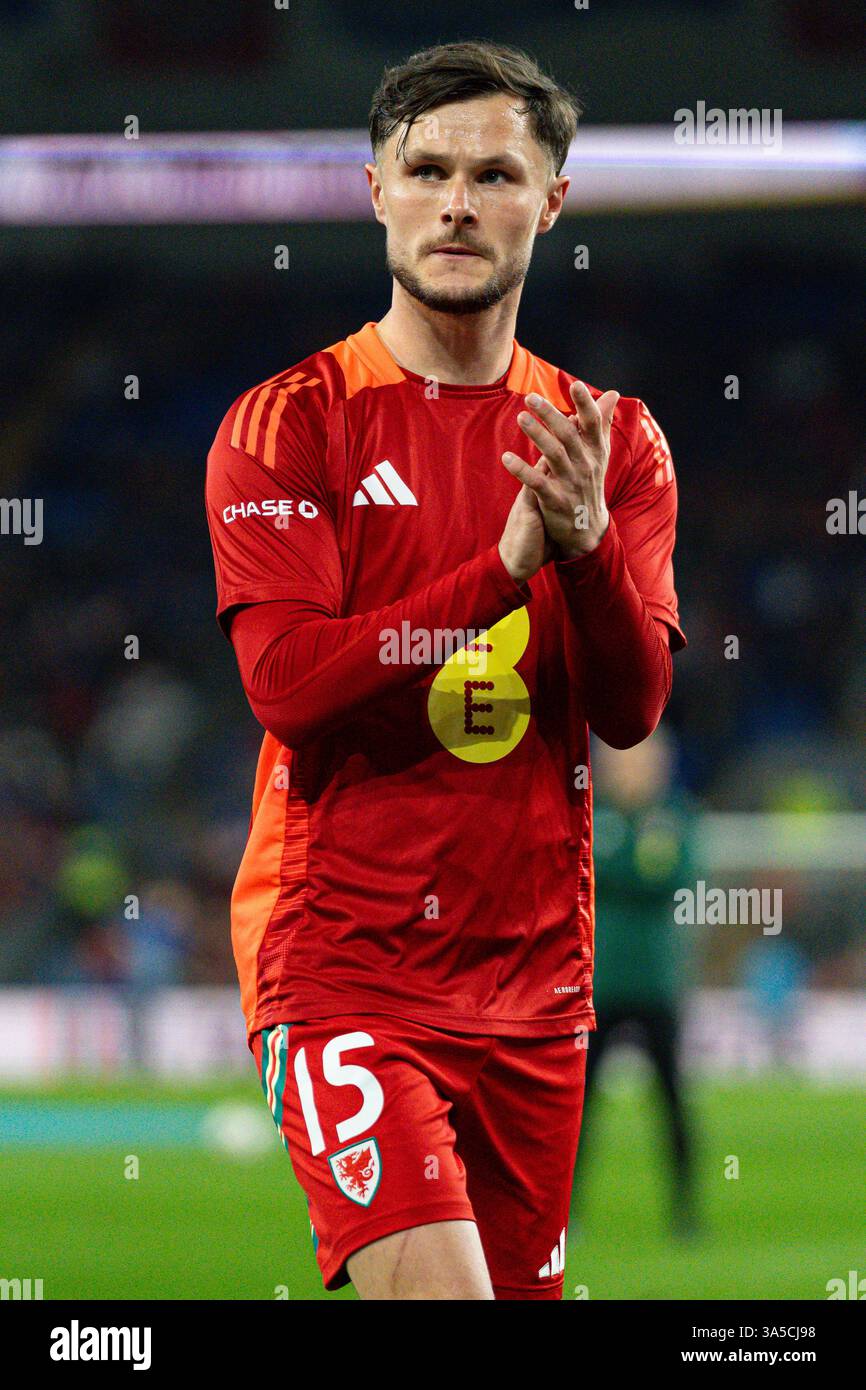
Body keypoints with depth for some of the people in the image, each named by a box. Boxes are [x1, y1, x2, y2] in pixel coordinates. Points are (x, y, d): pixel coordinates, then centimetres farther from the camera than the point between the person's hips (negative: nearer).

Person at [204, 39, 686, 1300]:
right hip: (342, 953, -5)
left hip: (534, 968, 5)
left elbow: (633, 706, -1)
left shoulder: (614, 442, 10)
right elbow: (285, 678, -14)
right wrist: (508, 563, -21)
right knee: (435, 1287, -24)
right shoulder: (288, 424, -1)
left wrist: (585, 541, -20)